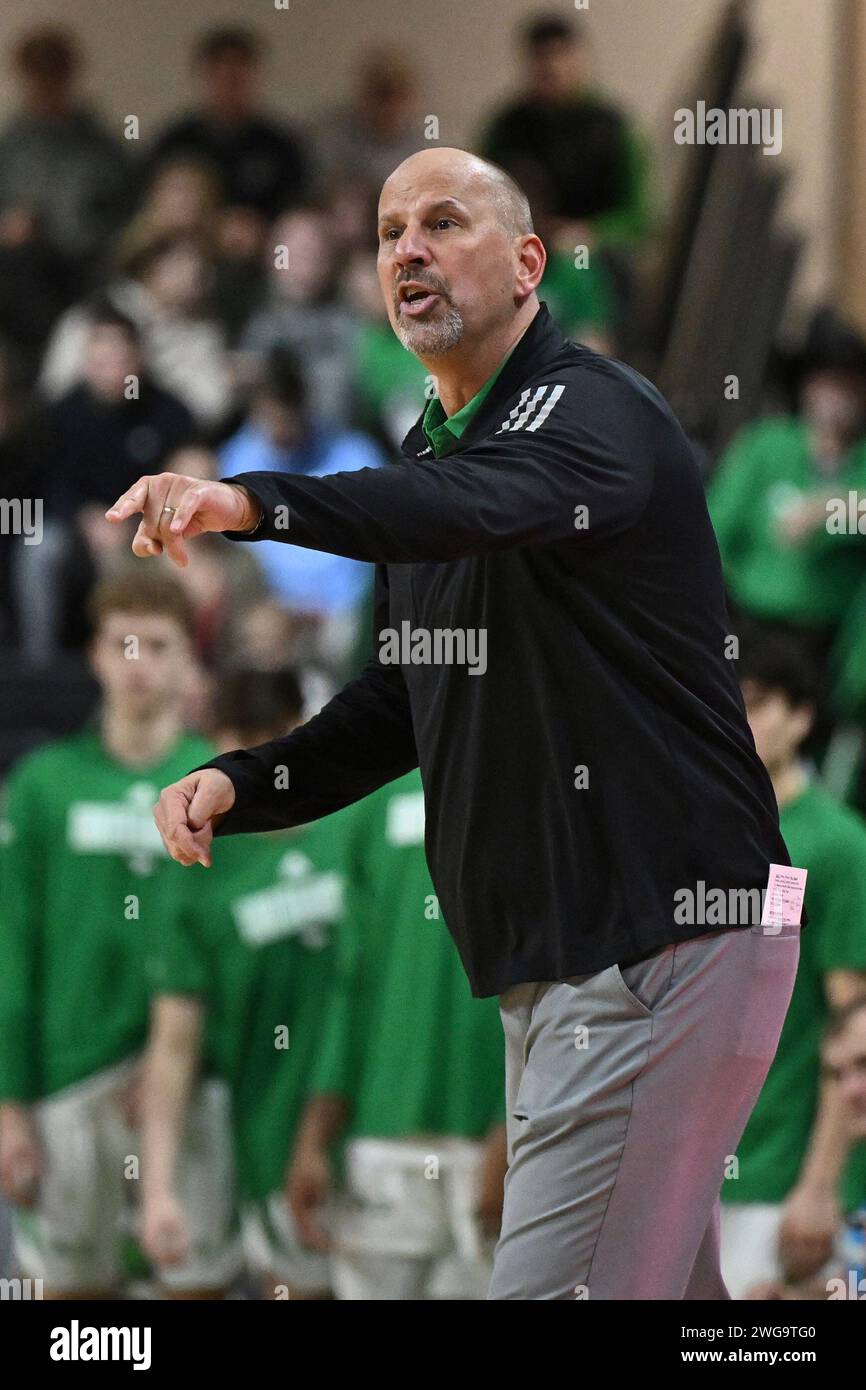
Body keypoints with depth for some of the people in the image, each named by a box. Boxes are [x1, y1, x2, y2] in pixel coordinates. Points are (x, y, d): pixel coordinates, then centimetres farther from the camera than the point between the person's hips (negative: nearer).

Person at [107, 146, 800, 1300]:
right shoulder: (432, 450, 18)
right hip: (552, 957, 10)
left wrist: (252, 502, -51)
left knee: (550, 1284, -16)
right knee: (668, 1290, 13)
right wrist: (240, 785, 4)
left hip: (661, 937, -10)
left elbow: (483, 503, -36)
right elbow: (399, 704, 23)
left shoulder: (592, 412, -12)